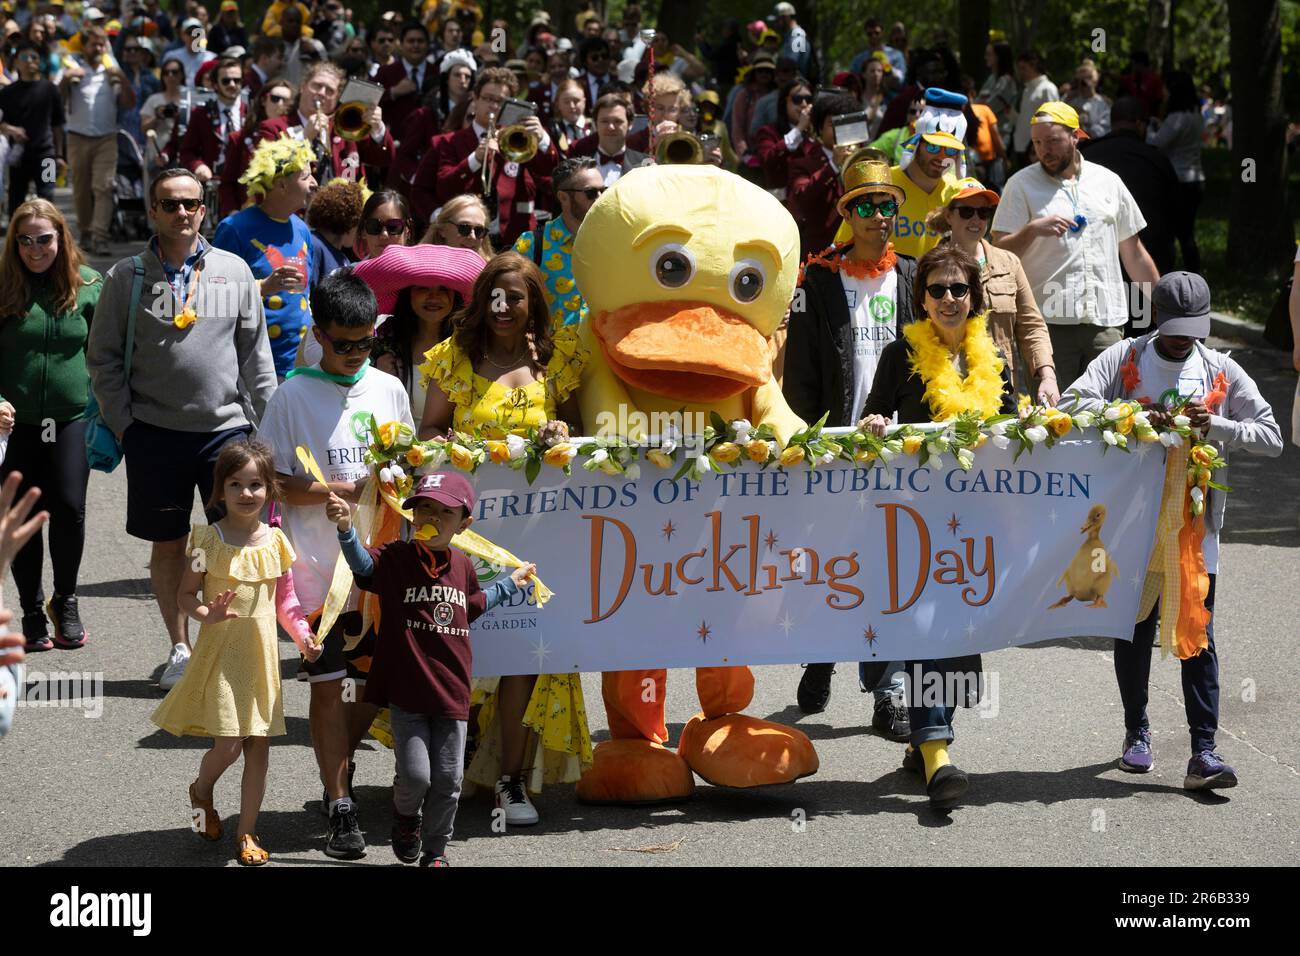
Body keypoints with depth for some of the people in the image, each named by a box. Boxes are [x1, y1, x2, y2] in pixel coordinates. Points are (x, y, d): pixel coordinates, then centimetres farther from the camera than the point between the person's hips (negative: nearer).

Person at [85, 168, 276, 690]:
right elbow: (102, 357, 4)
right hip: (154, 432, 0)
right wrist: (123, 423, -3)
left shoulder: (233, 270, 4)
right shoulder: (127, 277, 0)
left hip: (226, 427, 0)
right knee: (168, 544, 9)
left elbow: (255, 353, 8)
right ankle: (179, 648, 22)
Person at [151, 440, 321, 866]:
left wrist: (303, 635, -6)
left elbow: (286, 599, 9)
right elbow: (185, 595, -5)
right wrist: (206, 614, -25)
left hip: (261, 654, 4)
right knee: (228, 743, -9)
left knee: (259, 744, 6)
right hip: (221, 652, -4)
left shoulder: (275, 541, 3)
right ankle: (201, 791, 24)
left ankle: (247, 831, 18)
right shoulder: (209, 539, -7)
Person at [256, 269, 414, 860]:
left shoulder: (389, 389, 8)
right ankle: (341, 810, 4)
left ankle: (337, 763, 35)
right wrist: (346, 490, -15)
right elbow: (275, 483, -6)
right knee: (328, 684, -2)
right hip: (319, 566, -4)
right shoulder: (294, 396, -4)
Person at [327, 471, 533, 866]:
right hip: (406, 691, -4)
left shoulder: (463, 566, 7)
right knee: (415, 776, -9)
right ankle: (406, 815, 26)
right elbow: (362, 563, -30)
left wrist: (511, 582, 35)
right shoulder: (397, 558, -9)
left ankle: (435, 851, 27)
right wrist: (346, 528, -50)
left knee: (448, 781, 8)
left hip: (452, 693, 4)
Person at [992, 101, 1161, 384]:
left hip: (1105, 322, 3)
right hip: (1049, 321, -2)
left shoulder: (1108, 182, 14)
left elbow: (1134, 255, 19)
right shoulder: (1021, 185, 5)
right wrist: (1032, 229, -18)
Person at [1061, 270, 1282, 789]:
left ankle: (1203, 752, -5)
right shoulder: (1124, 359, 0)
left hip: (1195, 524, 0)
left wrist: (1214, 424, -15)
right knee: (1135, 629, 10)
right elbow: (1074, 402, -14)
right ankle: (1136, 731, 27)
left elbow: (1271, 437, 0)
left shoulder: (1222, 371, 3)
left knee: (1198, 637, -3)